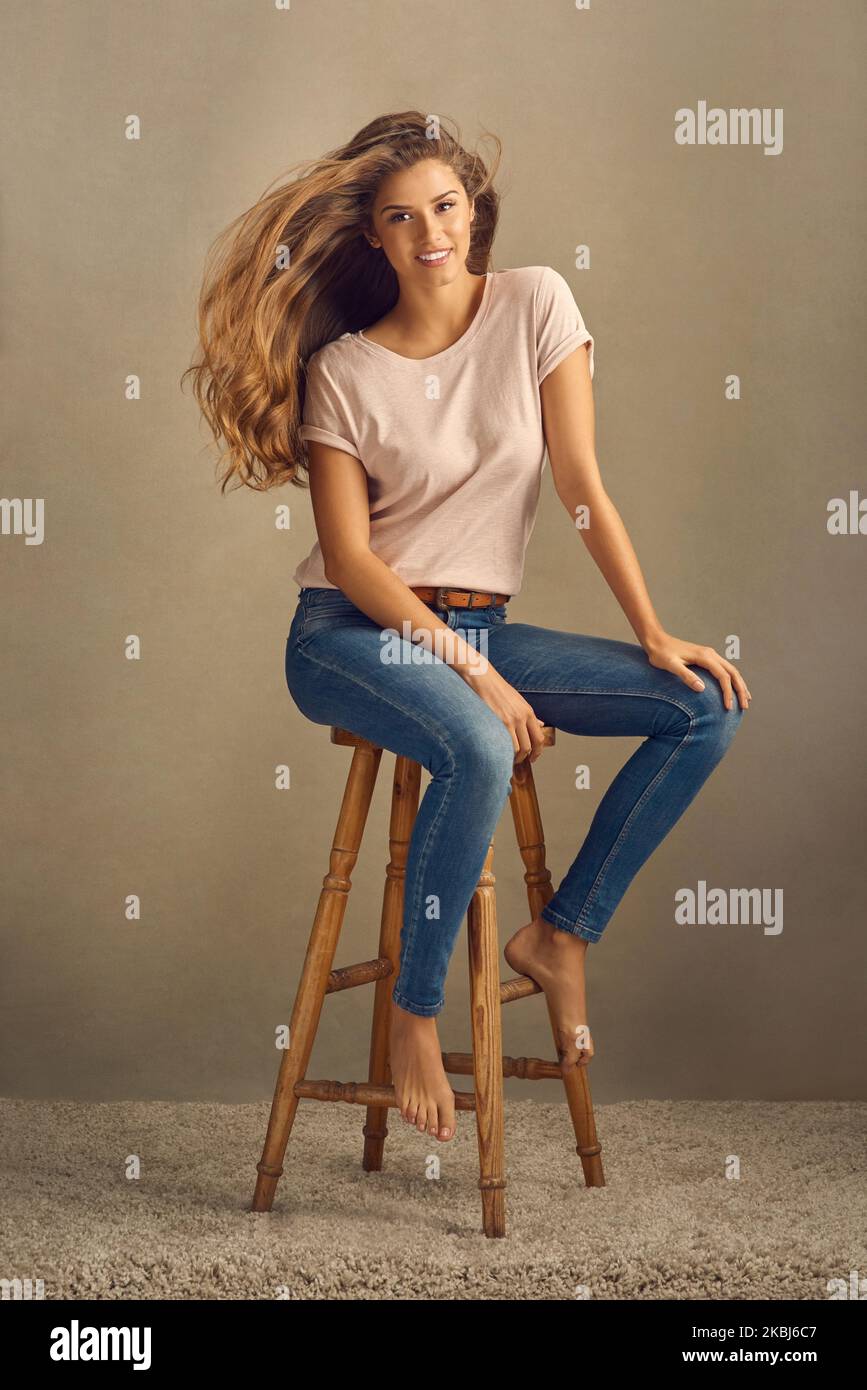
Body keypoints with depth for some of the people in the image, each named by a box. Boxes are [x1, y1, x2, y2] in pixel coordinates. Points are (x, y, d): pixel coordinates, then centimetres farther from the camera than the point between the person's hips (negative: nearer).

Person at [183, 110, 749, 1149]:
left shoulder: (534, 305, 0)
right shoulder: (342, 370, -5)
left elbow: (582, 486, -2)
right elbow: (351, 556, -9)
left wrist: (656, 636, -8)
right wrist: (470, 671, -19)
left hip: (479, 626, 4)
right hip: (351, 633, -4)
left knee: (710, 703, -12)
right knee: (480, 749, -36)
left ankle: (561, 933, -2)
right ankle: (415, 1014, -14)